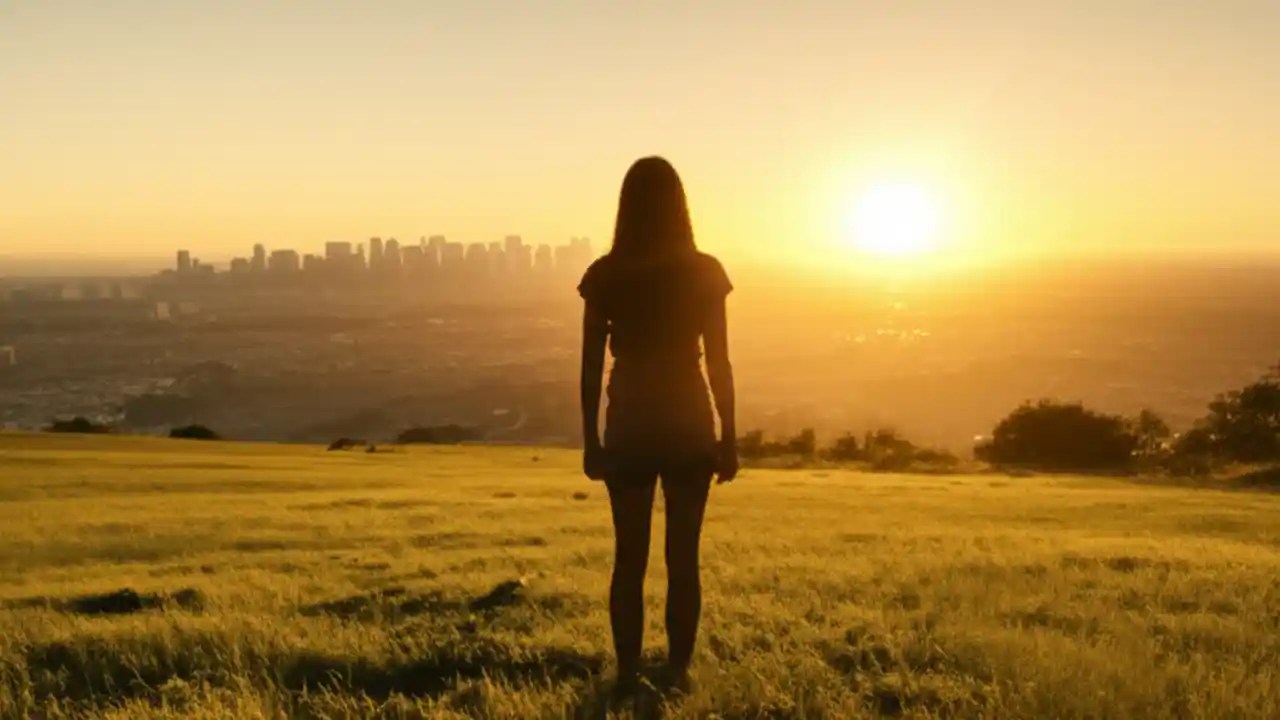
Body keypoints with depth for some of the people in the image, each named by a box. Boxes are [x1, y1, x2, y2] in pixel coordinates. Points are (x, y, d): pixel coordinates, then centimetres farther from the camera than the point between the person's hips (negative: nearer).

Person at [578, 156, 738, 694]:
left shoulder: (605, 275, -4)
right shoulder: (702, 272, -6)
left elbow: (591, 366, -3)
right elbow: (719, 362, -4)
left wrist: (590, 440, 5)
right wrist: (729, 437, 3)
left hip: (629, 428, 1)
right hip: (689, 426, 0)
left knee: (630, 557, 8)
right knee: (683, 557, 7)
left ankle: (627, 673, 10)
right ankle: (678, 672, 9)